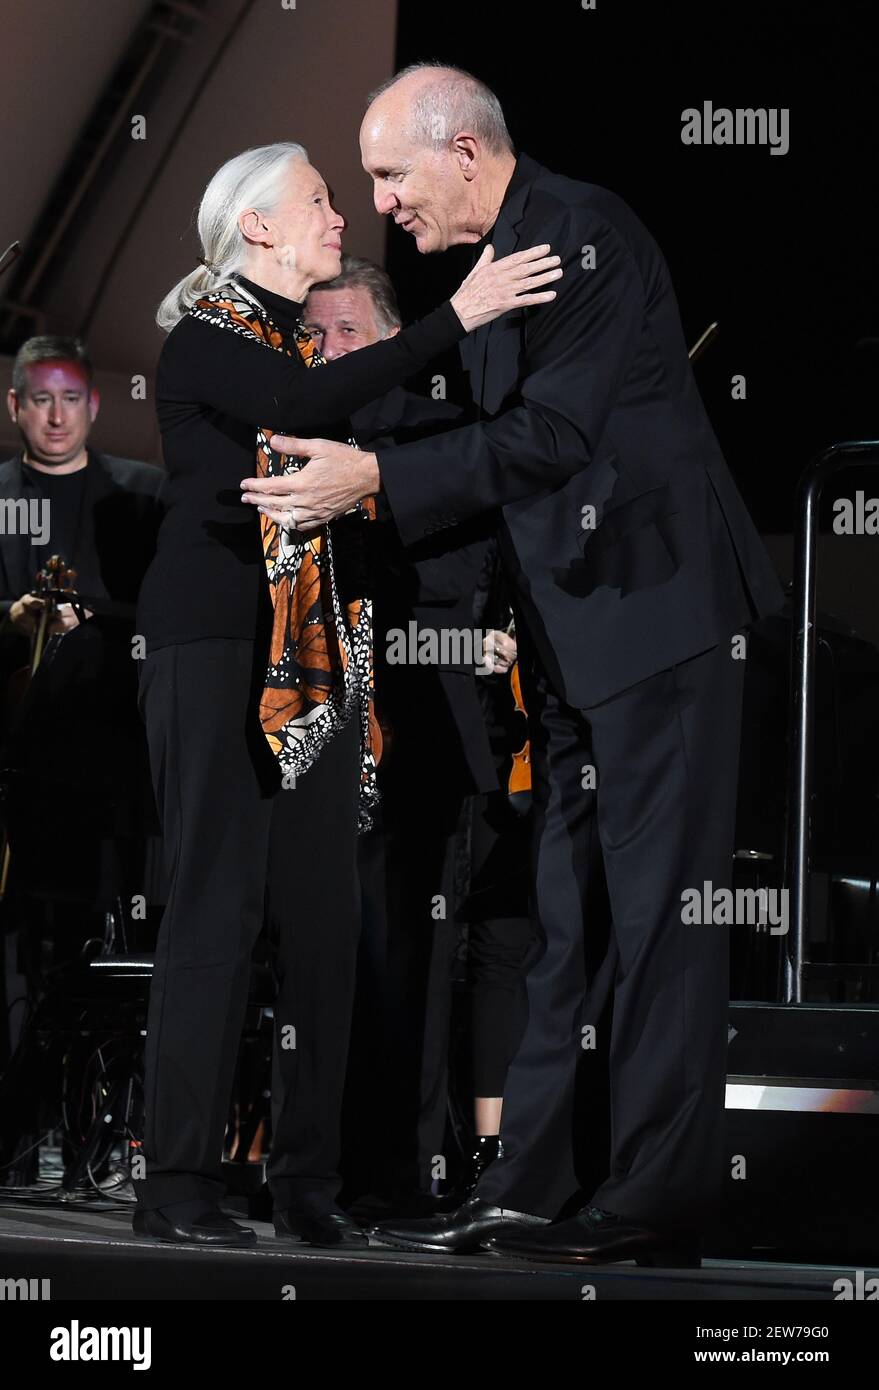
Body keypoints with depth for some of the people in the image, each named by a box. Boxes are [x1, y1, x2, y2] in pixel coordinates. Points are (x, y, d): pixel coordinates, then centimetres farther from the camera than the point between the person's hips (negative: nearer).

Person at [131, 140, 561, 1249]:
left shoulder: (306, 343, 20)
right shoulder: (206, 336, -4)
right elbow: (305, 405, -26)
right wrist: (454, 318, -28)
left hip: (318, 659, 7)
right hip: (217, 649, -7)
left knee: (322, 915, 3)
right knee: (218, 905, -10)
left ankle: (307, 1179, 7)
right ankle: (176, 1184, -7)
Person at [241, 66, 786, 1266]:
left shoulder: (585, 230, -12)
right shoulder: (494, 259, 17)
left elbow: (552, 432, -19)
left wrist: (379, 479, -19)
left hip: (655, 604, -10)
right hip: (576, 631, 10)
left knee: (659, 909, -7)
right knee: (566, 912, 9)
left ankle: (658, 1200, -4)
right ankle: (532, 1188, 13)